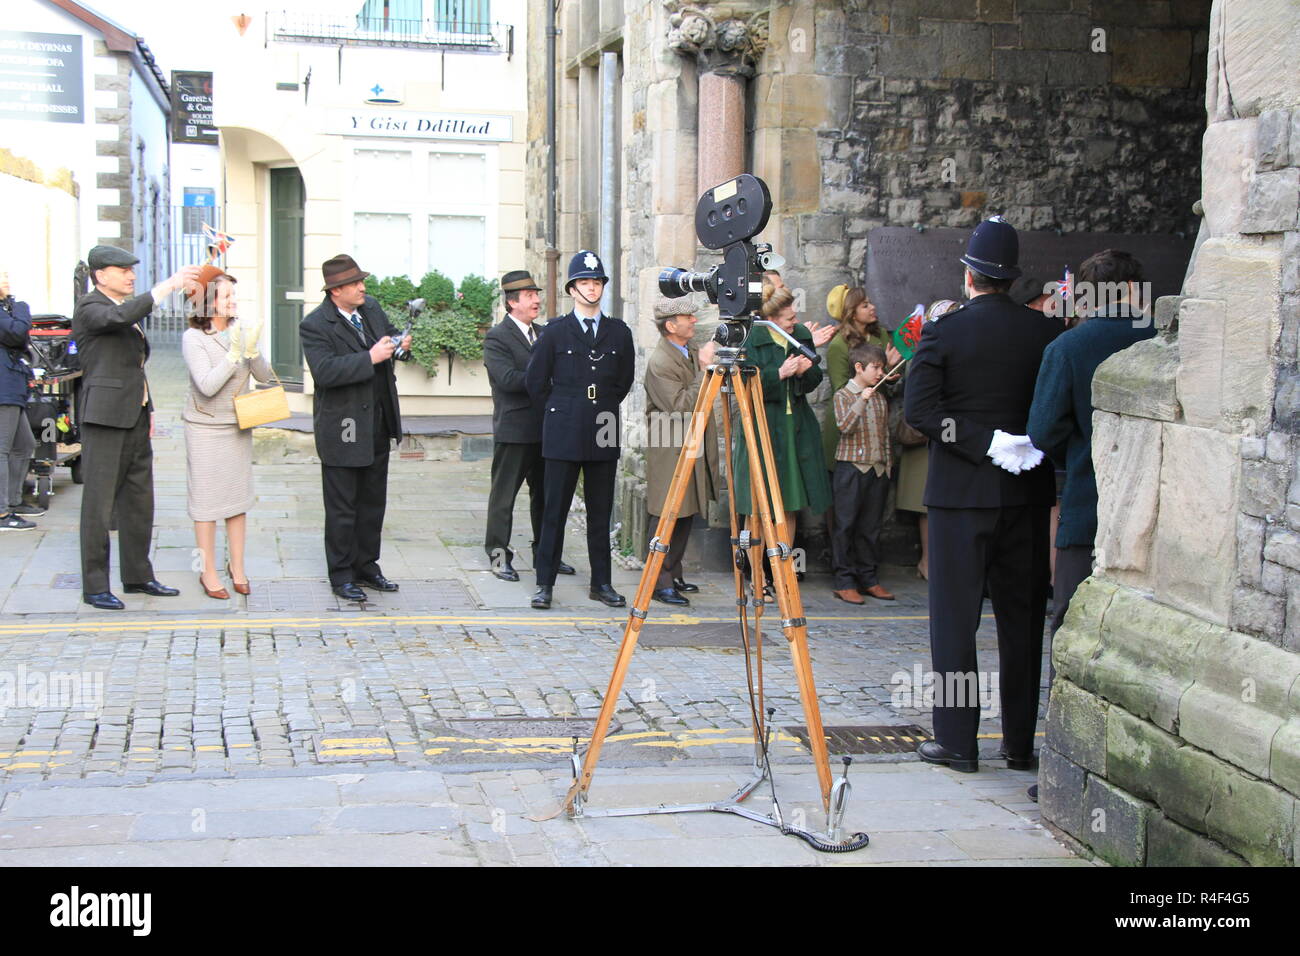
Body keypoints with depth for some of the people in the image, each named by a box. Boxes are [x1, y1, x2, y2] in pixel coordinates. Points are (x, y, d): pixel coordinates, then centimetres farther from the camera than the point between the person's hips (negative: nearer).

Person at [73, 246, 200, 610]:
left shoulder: (128, 307, 19)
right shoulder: (88, 307, -8)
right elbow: (120, 317, -31)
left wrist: (148, 408, 20)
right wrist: (170, 285, -31)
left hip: (135, 416, 9)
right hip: (104, 416, -9)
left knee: (139, 500, 12)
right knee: (99, 504, -4)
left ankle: (138, 576, 22)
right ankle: (94, 586, 0)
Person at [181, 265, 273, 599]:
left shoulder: (242, 327, -3)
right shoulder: (193, 338, -15)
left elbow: (264, 376, -5)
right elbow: (207, 385, -23)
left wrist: (252, 350, -23)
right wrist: (234, 353, -30)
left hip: (238, 426, 4)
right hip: (205, 429, -4)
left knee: (238, 498, 11)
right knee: (207, 500, 3)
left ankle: (237, 567, 22)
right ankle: (208, 572, 13)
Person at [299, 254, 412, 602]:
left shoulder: (372, 307, 5)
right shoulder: (315, 325, -16)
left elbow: (387, 339, 20)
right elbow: (324, 371, -27)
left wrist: (400, 346, -3)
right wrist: (370, 358, -31)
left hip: (378, 423, 7)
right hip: (343, 428, -7)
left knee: (373, 502, 16)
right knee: (342, 507, 4)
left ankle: (366, 566, 28)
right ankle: (341, 575, 15)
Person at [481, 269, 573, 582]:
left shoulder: (544, 333, 14)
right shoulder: (496, 338, -9)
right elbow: (508, 378, -21)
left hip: (545, 429, 7)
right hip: (514, 431, -7)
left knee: (545, 494, 13)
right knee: (504, 496, 1)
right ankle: (499, 556, 9)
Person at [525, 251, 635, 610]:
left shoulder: (619, 332, 8)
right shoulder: (555, 332, 1)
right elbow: (535, 381, 7)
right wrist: (559, 412, 10)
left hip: (603, 437, 2)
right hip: (563, 435, -2)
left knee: (600, 513, 7)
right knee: (554, 511, 0)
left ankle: (601, 583, 15)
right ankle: (545, 583, 6)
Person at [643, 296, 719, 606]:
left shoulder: (692, 350, 8)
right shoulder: (659, 363, -19)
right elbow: (681, 406, -26)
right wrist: (704, 369, -25)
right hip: (671, 452, -8)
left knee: (687, 514, 13)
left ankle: (674, 575, 23)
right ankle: (660, 583, 3)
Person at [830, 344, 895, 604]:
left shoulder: (880, 399, 14)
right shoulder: (843, 396, -3)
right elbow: (844, 426, -18)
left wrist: (888, 463, 14)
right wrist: (861, 401, -24)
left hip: (877, 470, 6)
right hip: (851, 468, -6)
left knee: (871, 526, 9)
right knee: (845, 526, -3)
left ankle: (868, 578, 17)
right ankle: (844, 581, 0)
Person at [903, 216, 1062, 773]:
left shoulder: (943, 333, -7)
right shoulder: (1045, 333, 1)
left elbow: (919, 409, -15)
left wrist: (985, 444, -15)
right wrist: (1019, 444, 12)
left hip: (961, 493, -3)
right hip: (1027, 494, 3)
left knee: (955, 619, 3)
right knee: (1022, 618, 10)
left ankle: (957, 741, 5)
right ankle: (1021, 742, 16)